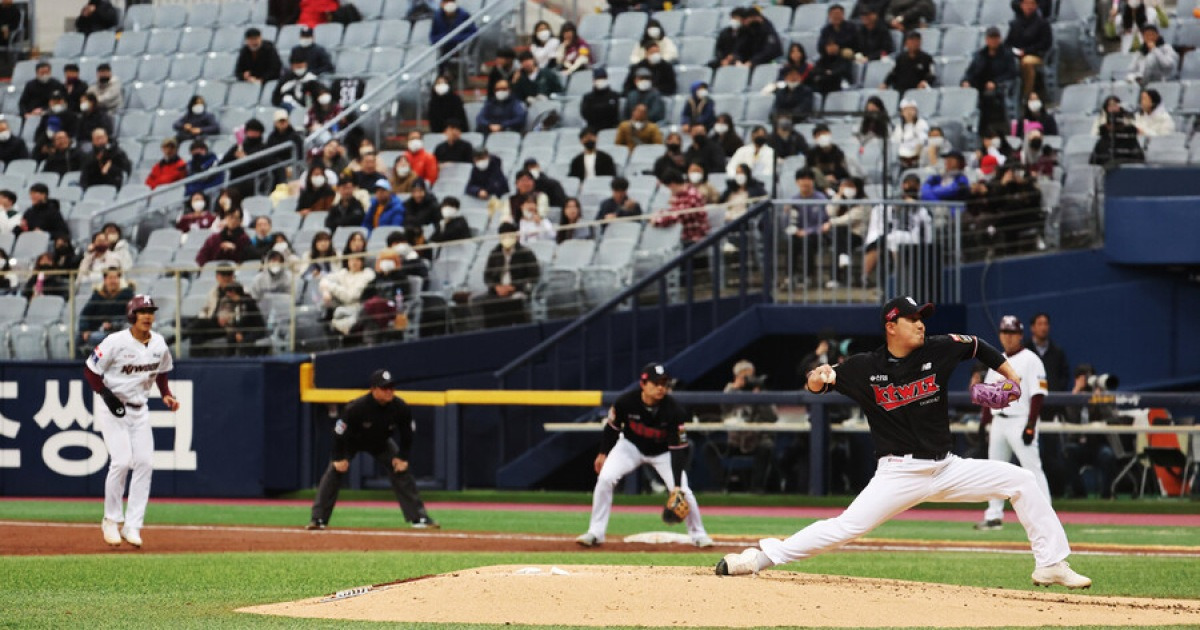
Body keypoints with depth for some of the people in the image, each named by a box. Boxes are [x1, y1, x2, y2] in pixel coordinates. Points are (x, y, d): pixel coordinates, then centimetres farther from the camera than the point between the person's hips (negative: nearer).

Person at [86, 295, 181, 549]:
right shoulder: (116, 342, -17)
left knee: (144, 462, -4)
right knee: (122, 461, -16)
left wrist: (167, 395, 0)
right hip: (112, 409, -6)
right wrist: (106, 394, -22)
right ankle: (112, 521, 1)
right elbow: (90, 371, -10)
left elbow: (161, 373, 17)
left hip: (140, 409, 6)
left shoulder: (159, 343, 0)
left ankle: (132, 525, 2)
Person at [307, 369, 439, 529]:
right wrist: (339, 458, -21)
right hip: (352, 442, -3)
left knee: (402, 472, -6)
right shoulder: (357, 407, -38)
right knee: (334, 472, -16)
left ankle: (419, 517, 2)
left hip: (381, 444, 3)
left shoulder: (400, 408, -27)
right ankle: (318, 519, -12)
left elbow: (407, 435, -8)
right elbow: (339, 431, -25)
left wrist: (403, 457, -9)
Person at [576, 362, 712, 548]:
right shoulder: (626, 402, -28)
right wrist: (603, 453, 3)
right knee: (605, 478, -20)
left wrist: (677, 484, -36)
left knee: (683, 492, -14)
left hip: (663, 453, -1)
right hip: (631, 446, 1)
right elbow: (612, 426, -7)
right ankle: (595, 533, -8)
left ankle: (698, 534, 13)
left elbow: (679, 449, -29)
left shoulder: (674, 410, -31)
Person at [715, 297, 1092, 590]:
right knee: (845, 528, -17)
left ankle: (1052, 565, 1)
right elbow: (815, 385, -3)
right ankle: (760, 557, -10)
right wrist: (817, 379, -27)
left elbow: (978, 346, 16)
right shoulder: (865, 368, -7)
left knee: (1020, 481, -5)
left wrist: (1012, 377, 11)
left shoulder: (938, 350, -1)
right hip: (898, 474, -4)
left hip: (946, 469, 4)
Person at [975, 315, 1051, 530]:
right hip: (999, 422, 8)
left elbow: (1038, 395, -12)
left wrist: (1031, 425, -20)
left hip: (1021, 422, -8)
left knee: (1032, 468, -12)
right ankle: (994, 516, 17)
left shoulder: (1030, 360, -6)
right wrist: (984, 421, 12)